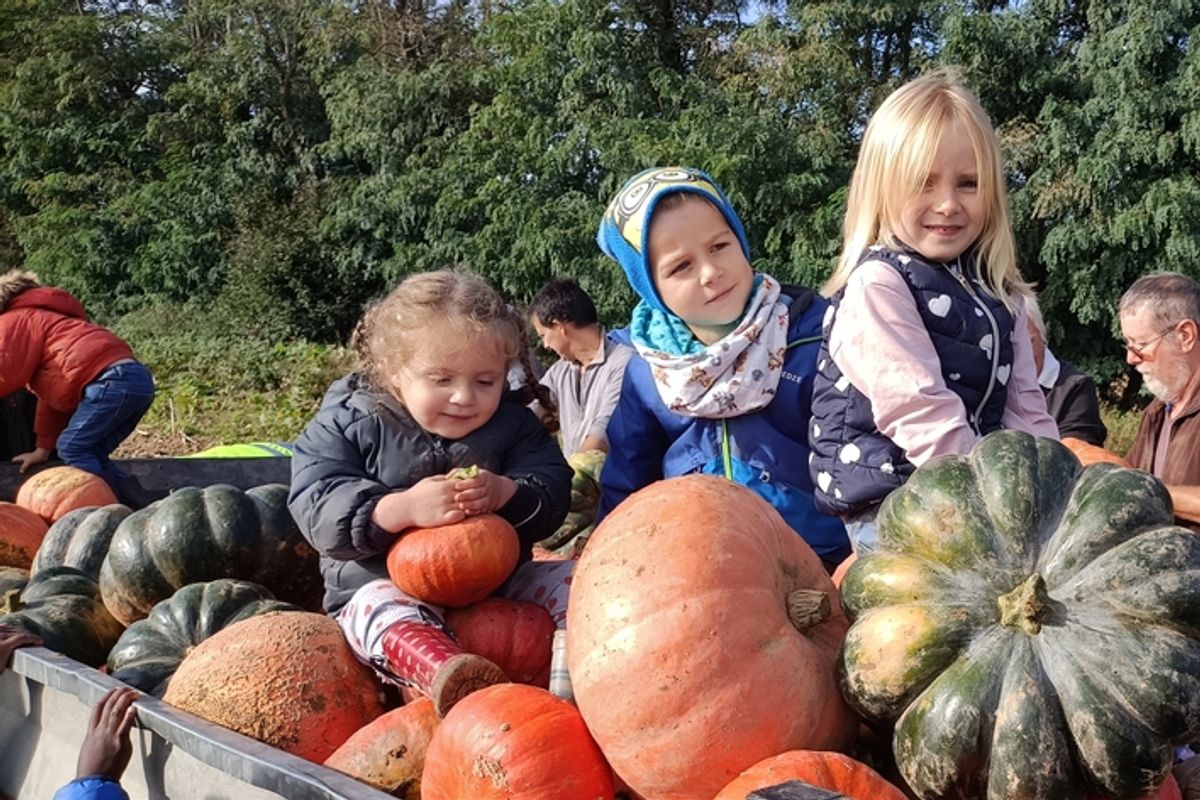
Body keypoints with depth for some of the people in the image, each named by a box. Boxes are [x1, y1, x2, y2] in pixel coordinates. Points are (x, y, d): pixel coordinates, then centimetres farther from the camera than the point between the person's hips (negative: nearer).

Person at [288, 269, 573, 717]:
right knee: (378, 607, -35)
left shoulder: (513, 423, 5)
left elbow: (553, 494, -3)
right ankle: (443, 672, -65)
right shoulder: (348, 424, -3)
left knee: (569, 581, -12)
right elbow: (317, 507, -15)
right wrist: (401, 509, -32)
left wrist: (506, 494, -27)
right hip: (387, 581, -4)